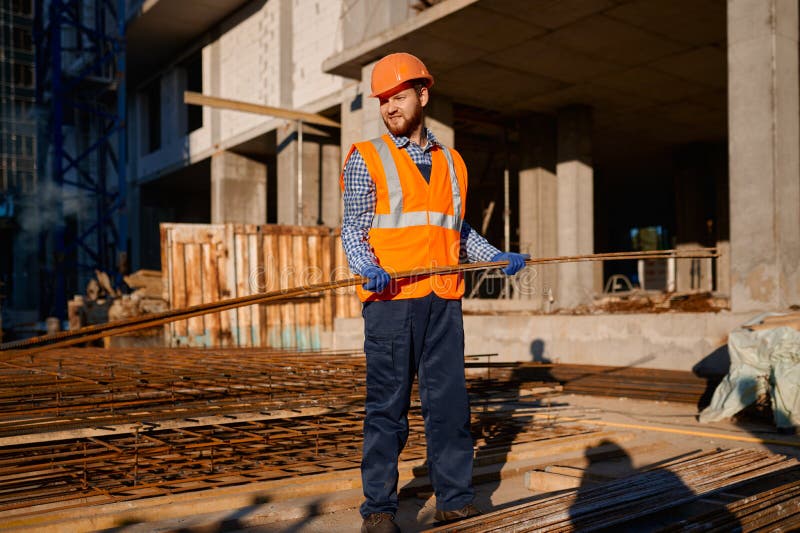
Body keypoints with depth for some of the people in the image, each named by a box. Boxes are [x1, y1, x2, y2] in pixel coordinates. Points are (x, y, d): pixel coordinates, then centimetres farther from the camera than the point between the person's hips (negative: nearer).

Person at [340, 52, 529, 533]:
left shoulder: (452, 163, 18)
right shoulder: (367, 159, 6)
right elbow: (353, 227, 1)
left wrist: (498, 257, 11)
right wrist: (366, 267, -17)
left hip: (444, 299, 4)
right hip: (391, 299, -3)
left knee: (450, 400, 6)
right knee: (388, 404, -1)